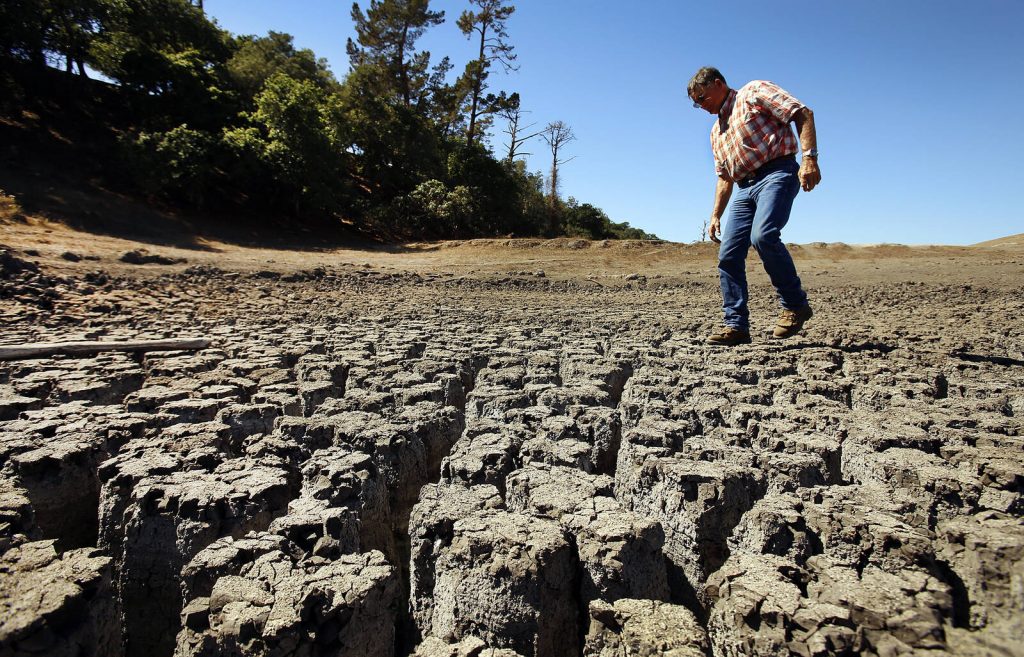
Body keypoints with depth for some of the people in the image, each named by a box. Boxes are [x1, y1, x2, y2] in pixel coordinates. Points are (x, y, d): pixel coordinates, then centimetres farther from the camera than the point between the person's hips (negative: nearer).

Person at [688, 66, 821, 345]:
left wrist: (809, 157, -19)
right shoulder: (717, 130, 27)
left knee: (763, 236, -30)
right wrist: (716, 215, 17)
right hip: (745, 188, 8)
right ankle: (736, 325, -1)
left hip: (777, 173, -7)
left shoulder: (754, 92, 6)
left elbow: (803, 113, -5)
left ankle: (795, 304, -13)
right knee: (728, 255, -5)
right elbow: (724, 177, 28)